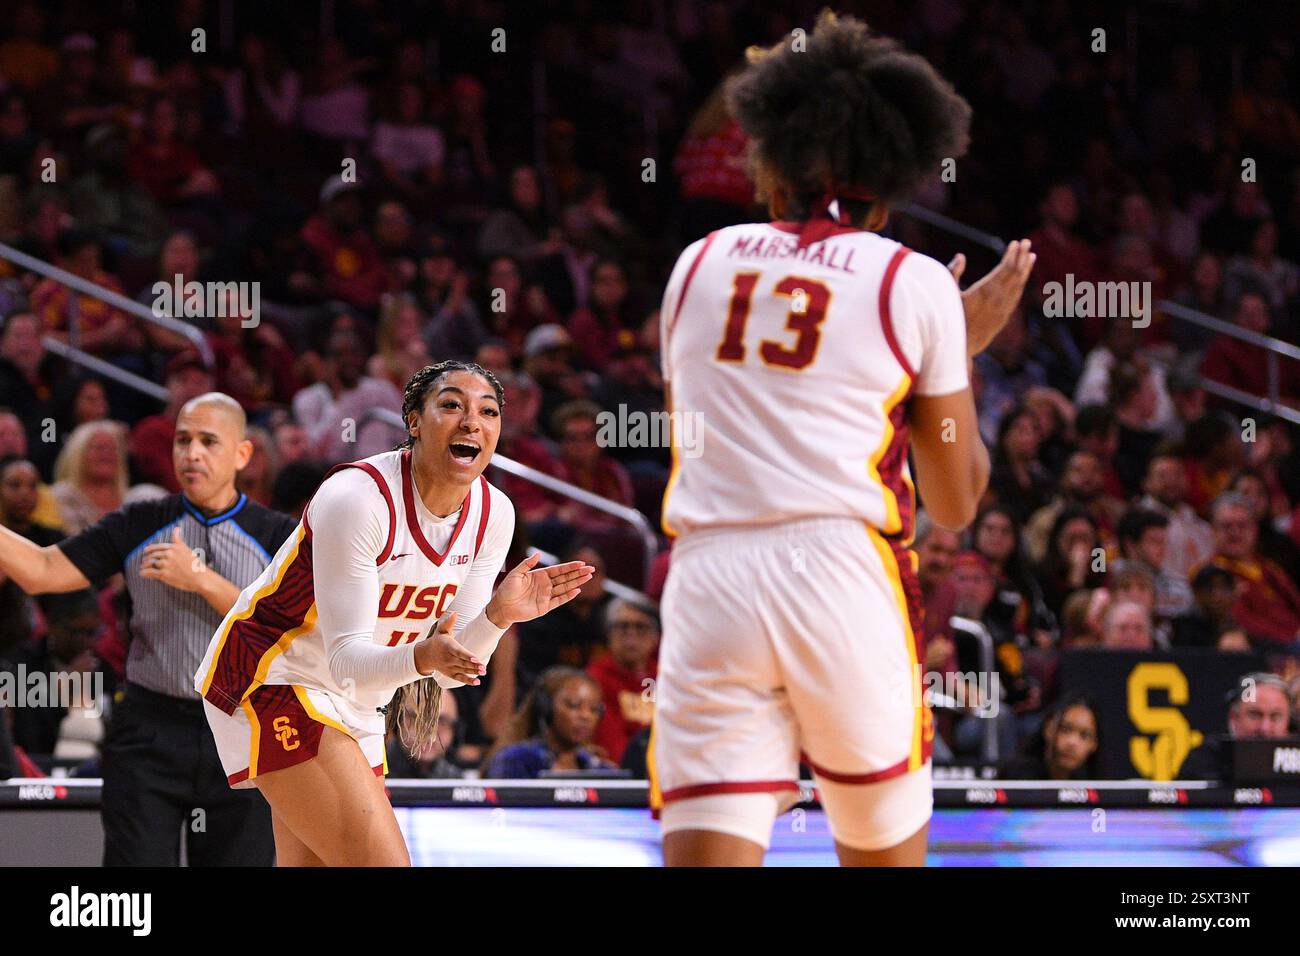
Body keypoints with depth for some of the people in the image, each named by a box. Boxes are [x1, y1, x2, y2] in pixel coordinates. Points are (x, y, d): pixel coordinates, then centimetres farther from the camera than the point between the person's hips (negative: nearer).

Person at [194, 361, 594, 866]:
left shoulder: (491, 514, -5)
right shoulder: (357, 497, -25)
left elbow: (451, 669, -2)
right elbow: (346, 662, -27)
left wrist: (498, 615, -21)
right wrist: (420, 657, -46)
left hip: (357, 705, 8)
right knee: (382, 863, -20)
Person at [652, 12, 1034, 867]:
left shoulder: (700, 264, 15)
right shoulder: (916, 286, 6)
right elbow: (955, 504, 11)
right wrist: (965, 346, 24)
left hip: (708, 575, 2)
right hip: (843, 572, -2)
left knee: (704, 858, -5)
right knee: (885, 853, 15)